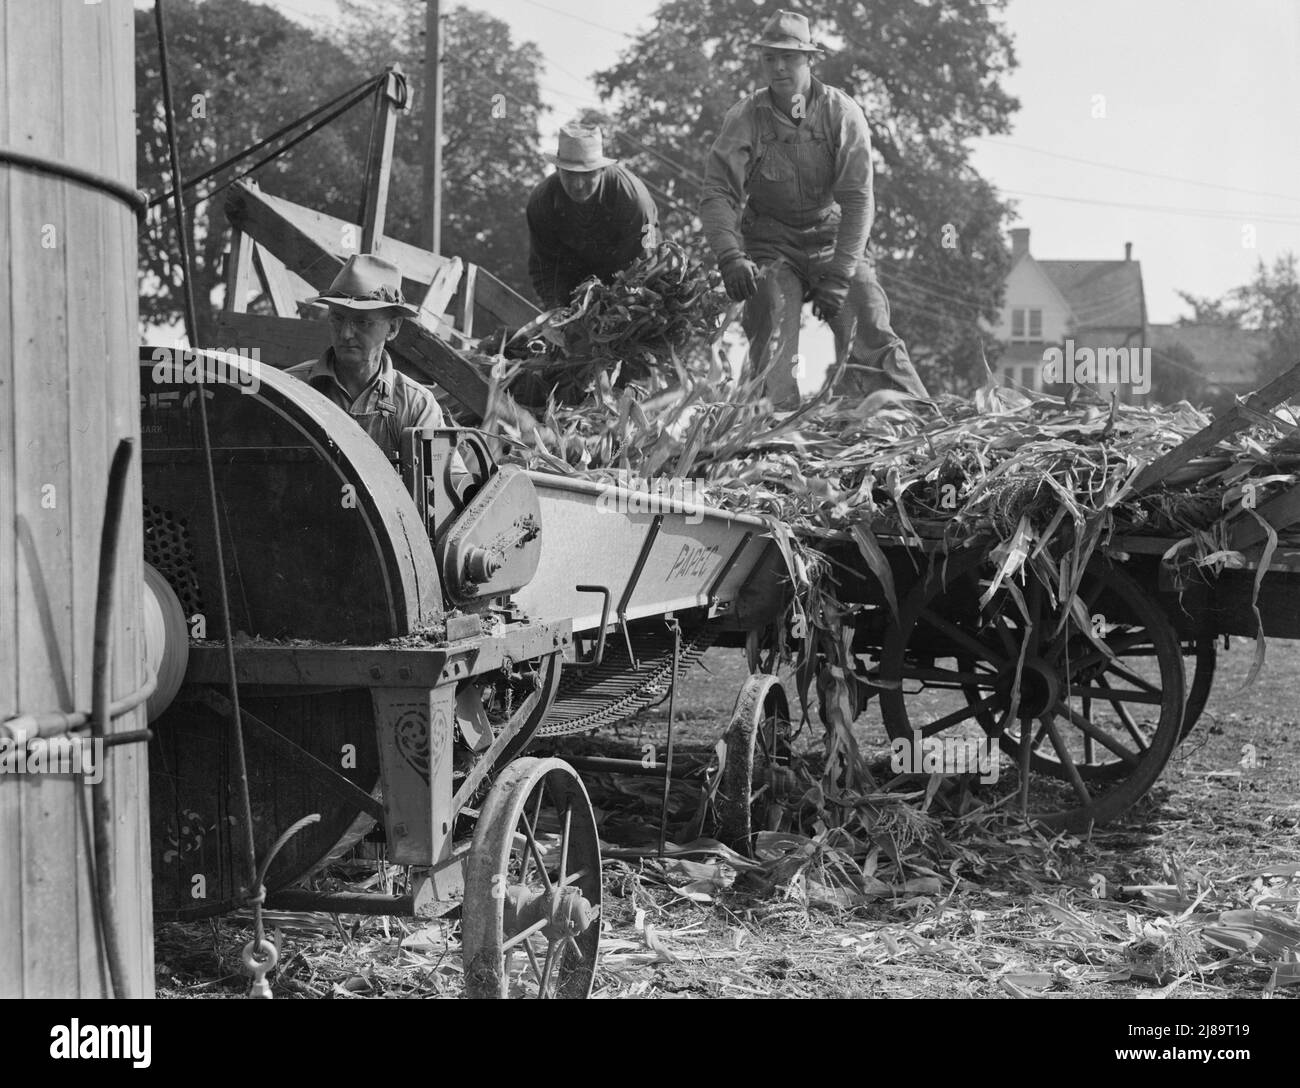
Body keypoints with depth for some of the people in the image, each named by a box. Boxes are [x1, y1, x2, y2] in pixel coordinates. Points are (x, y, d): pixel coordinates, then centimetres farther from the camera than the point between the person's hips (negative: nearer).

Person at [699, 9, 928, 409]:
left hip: (834, 239, 0)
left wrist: (839, 276, -24)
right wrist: (729, 256, -34)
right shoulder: (744, 118, -10)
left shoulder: (842, 113, -11)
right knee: (773, 345, -20)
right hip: (771, 245, 0)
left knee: (872, 335, -16)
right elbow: (718, 193, -15)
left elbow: (858, 200, -15)